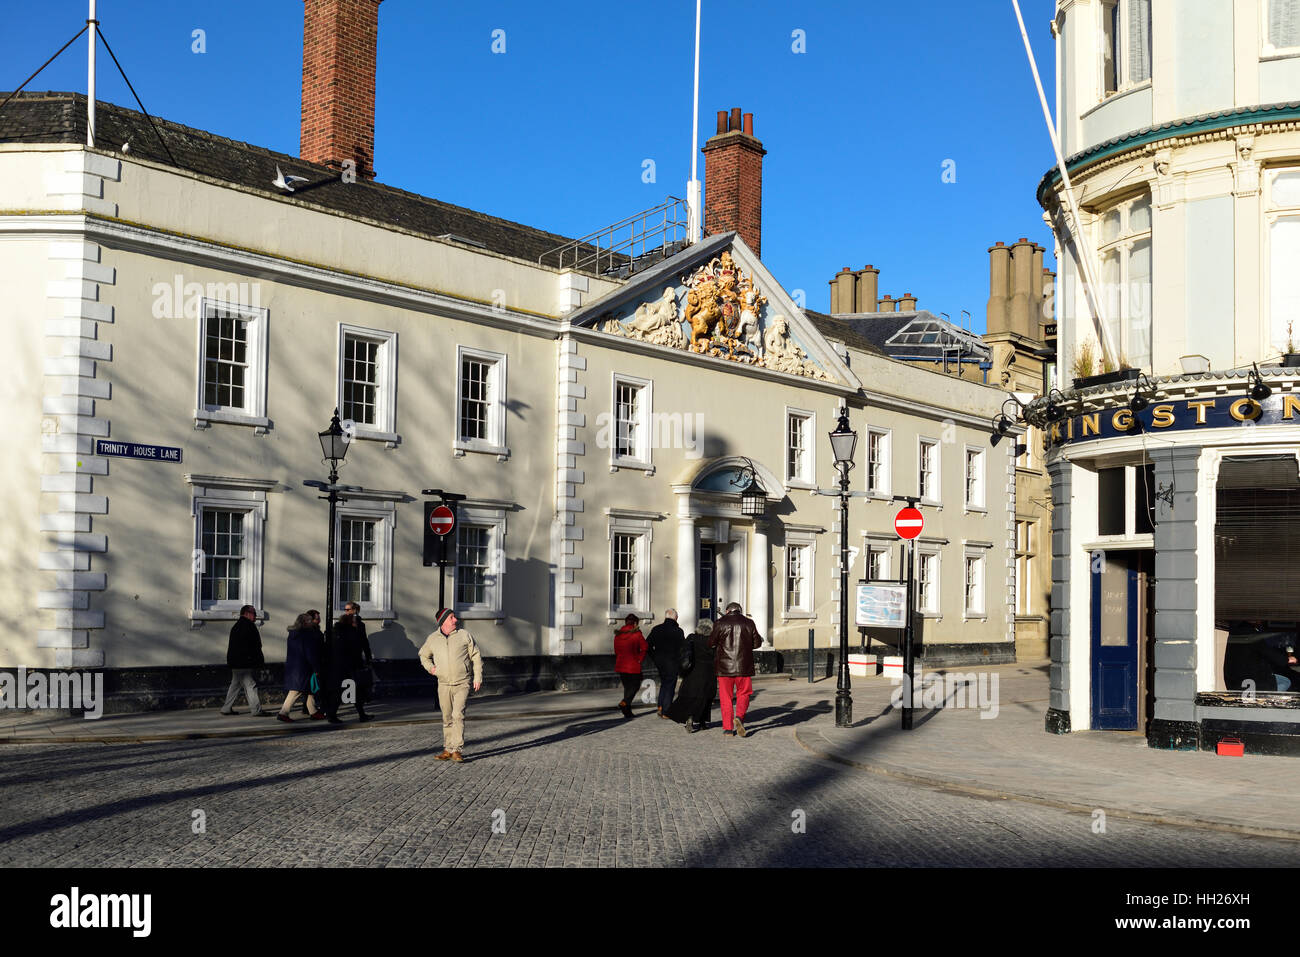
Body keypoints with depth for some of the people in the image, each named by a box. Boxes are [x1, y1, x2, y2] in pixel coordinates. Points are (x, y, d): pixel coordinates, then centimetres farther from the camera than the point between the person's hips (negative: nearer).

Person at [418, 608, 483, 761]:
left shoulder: (464, 635, 0)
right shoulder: (432, 638, 5)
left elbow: (476, 656, 4)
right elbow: (423, 655, 23)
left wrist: (478, 677, -2)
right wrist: (430, 667, 5)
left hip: (462, 684, -3)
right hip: (443, 685, 3)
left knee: (458, 715, -15)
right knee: (447, 718, 9)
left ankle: (456, 750, -15)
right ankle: (447, 750, 18)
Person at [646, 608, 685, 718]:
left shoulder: (656, 629, 2)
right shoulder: (678, 631, -11)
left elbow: (647, 644, 3)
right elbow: (683, 647, -11)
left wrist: (654, 657, 11)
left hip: (659, 661, 5)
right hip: (672, 662, -5)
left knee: (664, 683, 21)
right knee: (670, 686, 4)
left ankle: (660, 706, 11)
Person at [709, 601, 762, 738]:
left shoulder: (720, 623, -3)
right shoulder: (748, 623, 2)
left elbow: (711, 643, 0)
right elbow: (757, 643, 8)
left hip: (724, 666, -1)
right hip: (744, 666, 1)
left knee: (726, 697, 7)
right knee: (743, 694, 13)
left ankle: (728, 728, 6)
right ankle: (739, 717, -12)